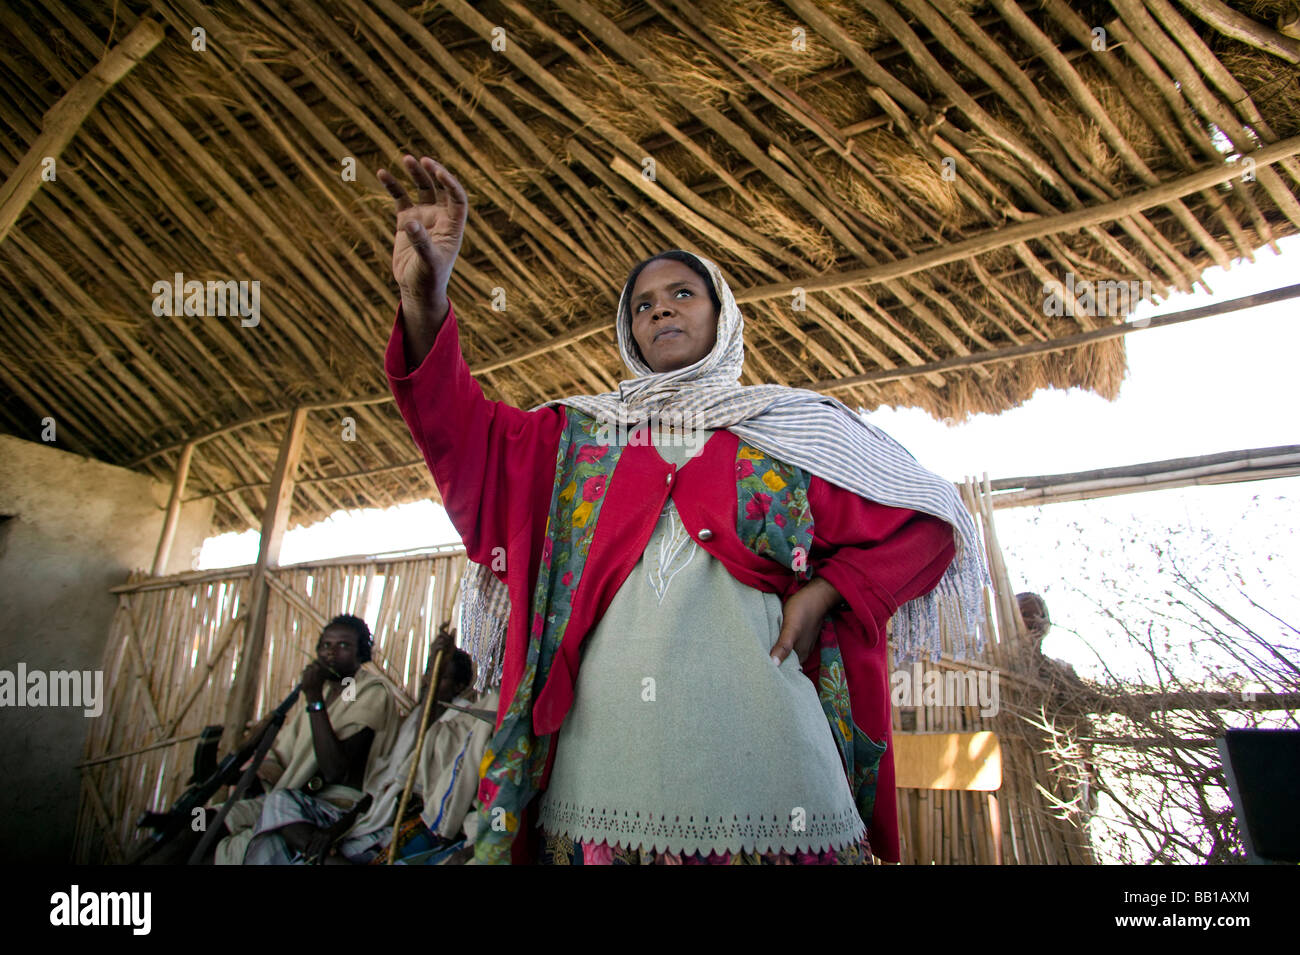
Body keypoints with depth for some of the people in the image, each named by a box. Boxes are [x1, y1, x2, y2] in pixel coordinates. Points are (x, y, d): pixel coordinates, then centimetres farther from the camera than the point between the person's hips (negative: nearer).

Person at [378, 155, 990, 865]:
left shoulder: (794, 429, 8)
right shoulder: (580, 435, 12)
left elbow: (927, 523, 8)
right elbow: (466, 437, -2)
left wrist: (825, 593, -6)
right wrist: (424, 299, -18)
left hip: (762, 760, -1)